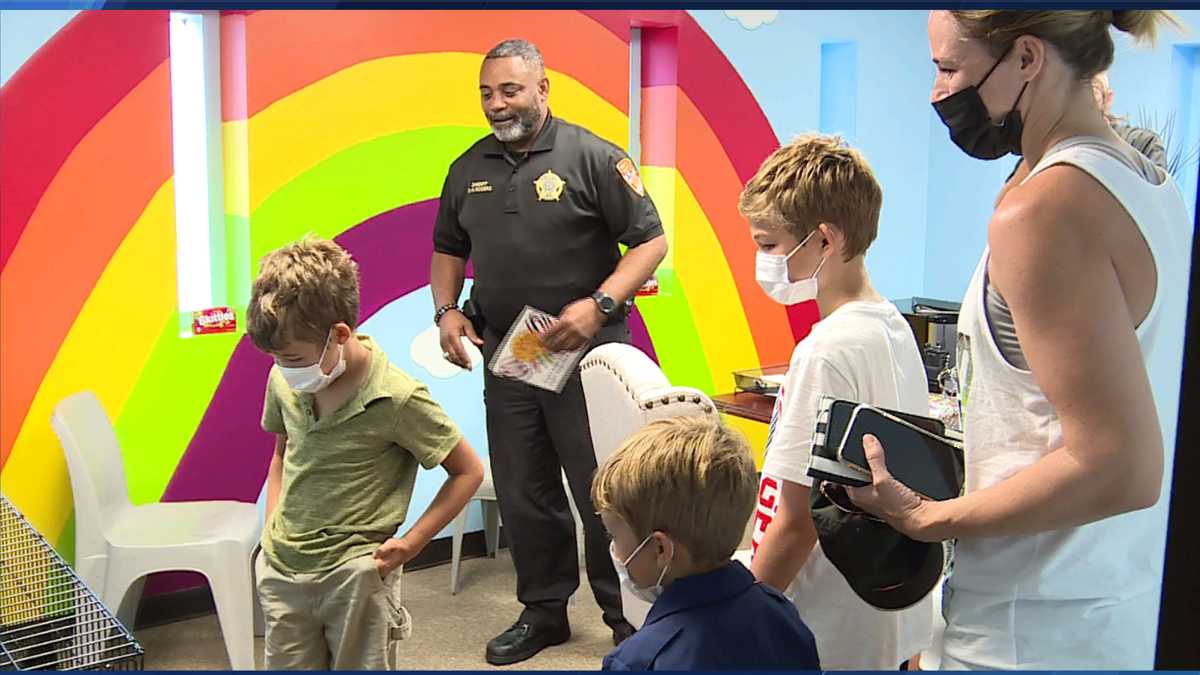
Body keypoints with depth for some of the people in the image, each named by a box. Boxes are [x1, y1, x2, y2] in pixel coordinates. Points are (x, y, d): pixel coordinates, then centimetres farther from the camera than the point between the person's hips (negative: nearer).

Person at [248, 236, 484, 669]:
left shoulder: (396, 399, -17)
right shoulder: (284, 382, -1)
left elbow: (468, 471, -8)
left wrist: (409, 544, -11)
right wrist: (272, 527, 7)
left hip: (356, 576, -5)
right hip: (282, 570, 5)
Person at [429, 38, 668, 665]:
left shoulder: (592, 156, -7)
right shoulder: (470, 168, 10)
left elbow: (650, 240, -8)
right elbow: (448, 248, 20)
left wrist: (599, 304, -20)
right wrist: (447, 310, 2)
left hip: (586, 354, -5)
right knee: (522, 494, 14)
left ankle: (627, 615, 20)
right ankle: (543, 611, 31)